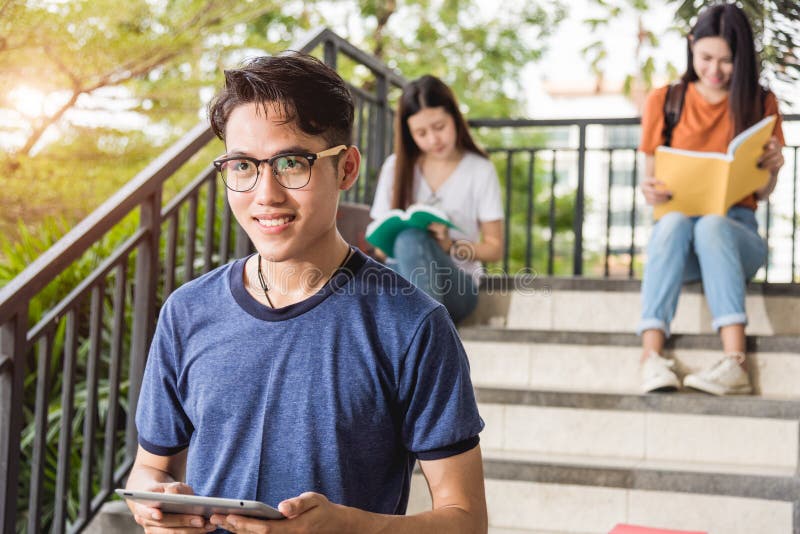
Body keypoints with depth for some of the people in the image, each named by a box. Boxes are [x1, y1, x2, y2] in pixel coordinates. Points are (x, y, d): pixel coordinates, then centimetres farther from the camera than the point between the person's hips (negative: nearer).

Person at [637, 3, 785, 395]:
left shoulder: (760, 103, 9)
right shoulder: (664, 102, 9)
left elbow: (761, 194, 9)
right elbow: (652, 183, 9)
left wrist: (771, 169, -13)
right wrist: (653, 193, -15)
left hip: (737, 232, 0)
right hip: (676, 231, 0)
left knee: (711, 225, -36)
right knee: (675, 221, -35)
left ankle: (735, 361, -50)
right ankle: (652, 356, -49)